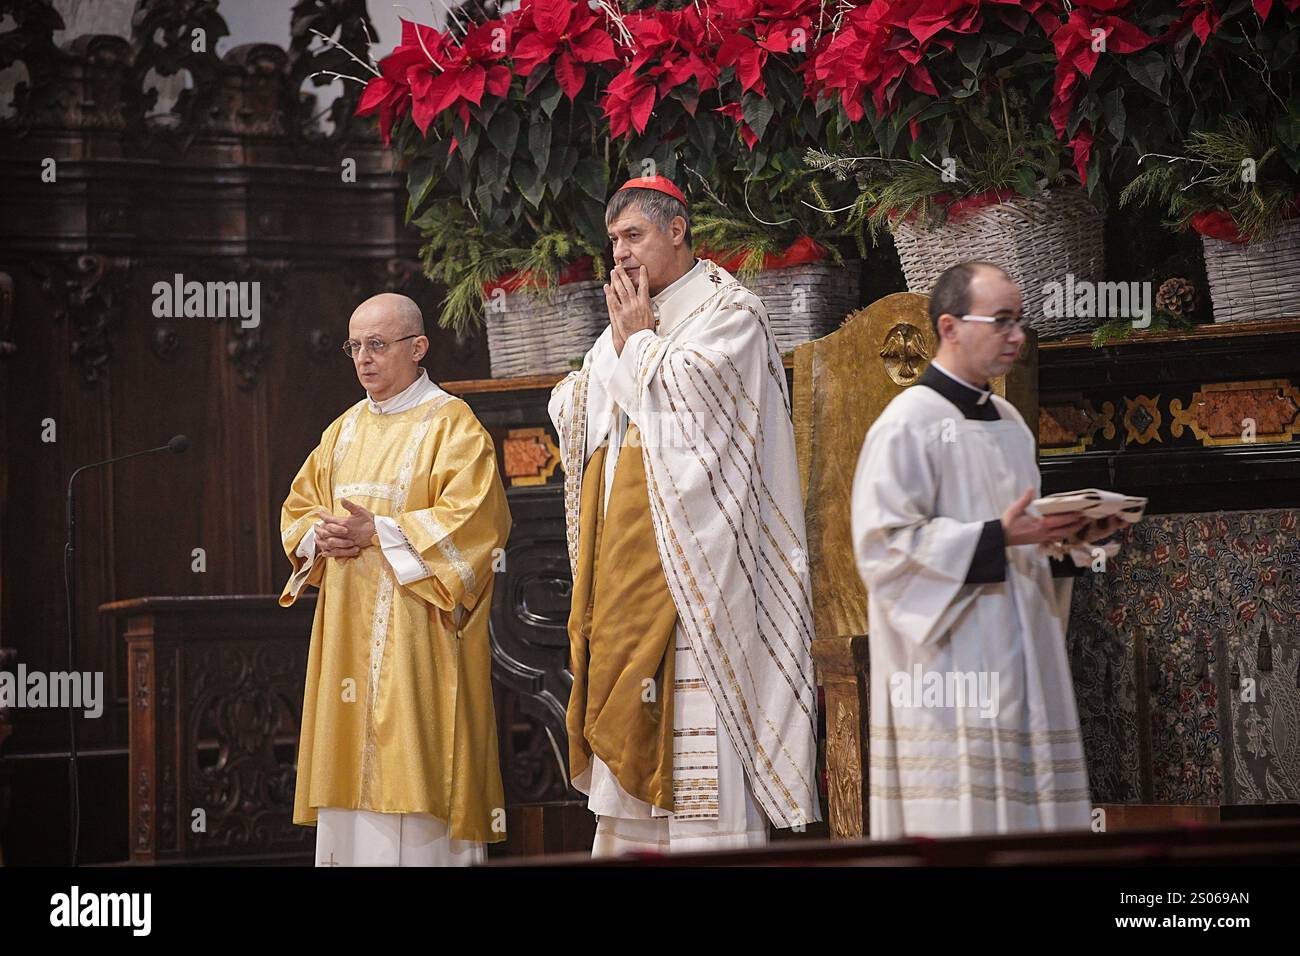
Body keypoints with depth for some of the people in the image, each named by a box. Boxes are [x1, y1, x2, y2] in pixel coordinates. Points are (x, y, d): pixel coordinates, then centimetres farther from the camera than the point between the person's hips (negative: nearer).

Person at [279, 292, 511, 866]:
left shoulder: (451, 425, -4)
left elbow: (474, 520, -15)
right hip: (349, 632, 7)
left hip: (415, 626, -7)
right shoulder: (345, 430, 17)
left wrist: (376, 532, -18)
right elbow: (298, 508, 20)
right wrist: (319, 535, -4)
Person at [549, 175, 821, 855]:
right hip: (623, 563, 8)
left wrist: (640, 340, -2)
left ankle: (714, 849, -12)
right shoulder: (630, 320, 21)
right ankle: (626, 845, 4)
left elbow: (685, 392, -16)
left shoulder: (728, 311, -2)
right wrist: (623, 340, 4)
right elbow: (569, 410, 14)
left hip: (689, 556, -8)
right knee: (626, 716, 3)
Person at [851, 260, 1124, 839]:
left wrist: (1065, 532, 6)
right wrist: (997, 538, -23)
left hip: (1017, 657, 8)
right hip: (949, 659, -8)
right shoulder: (908, 424, -9)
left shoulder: (1008, 422, 17)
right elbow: (887, 545, -17)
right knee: (958, 815, -11)